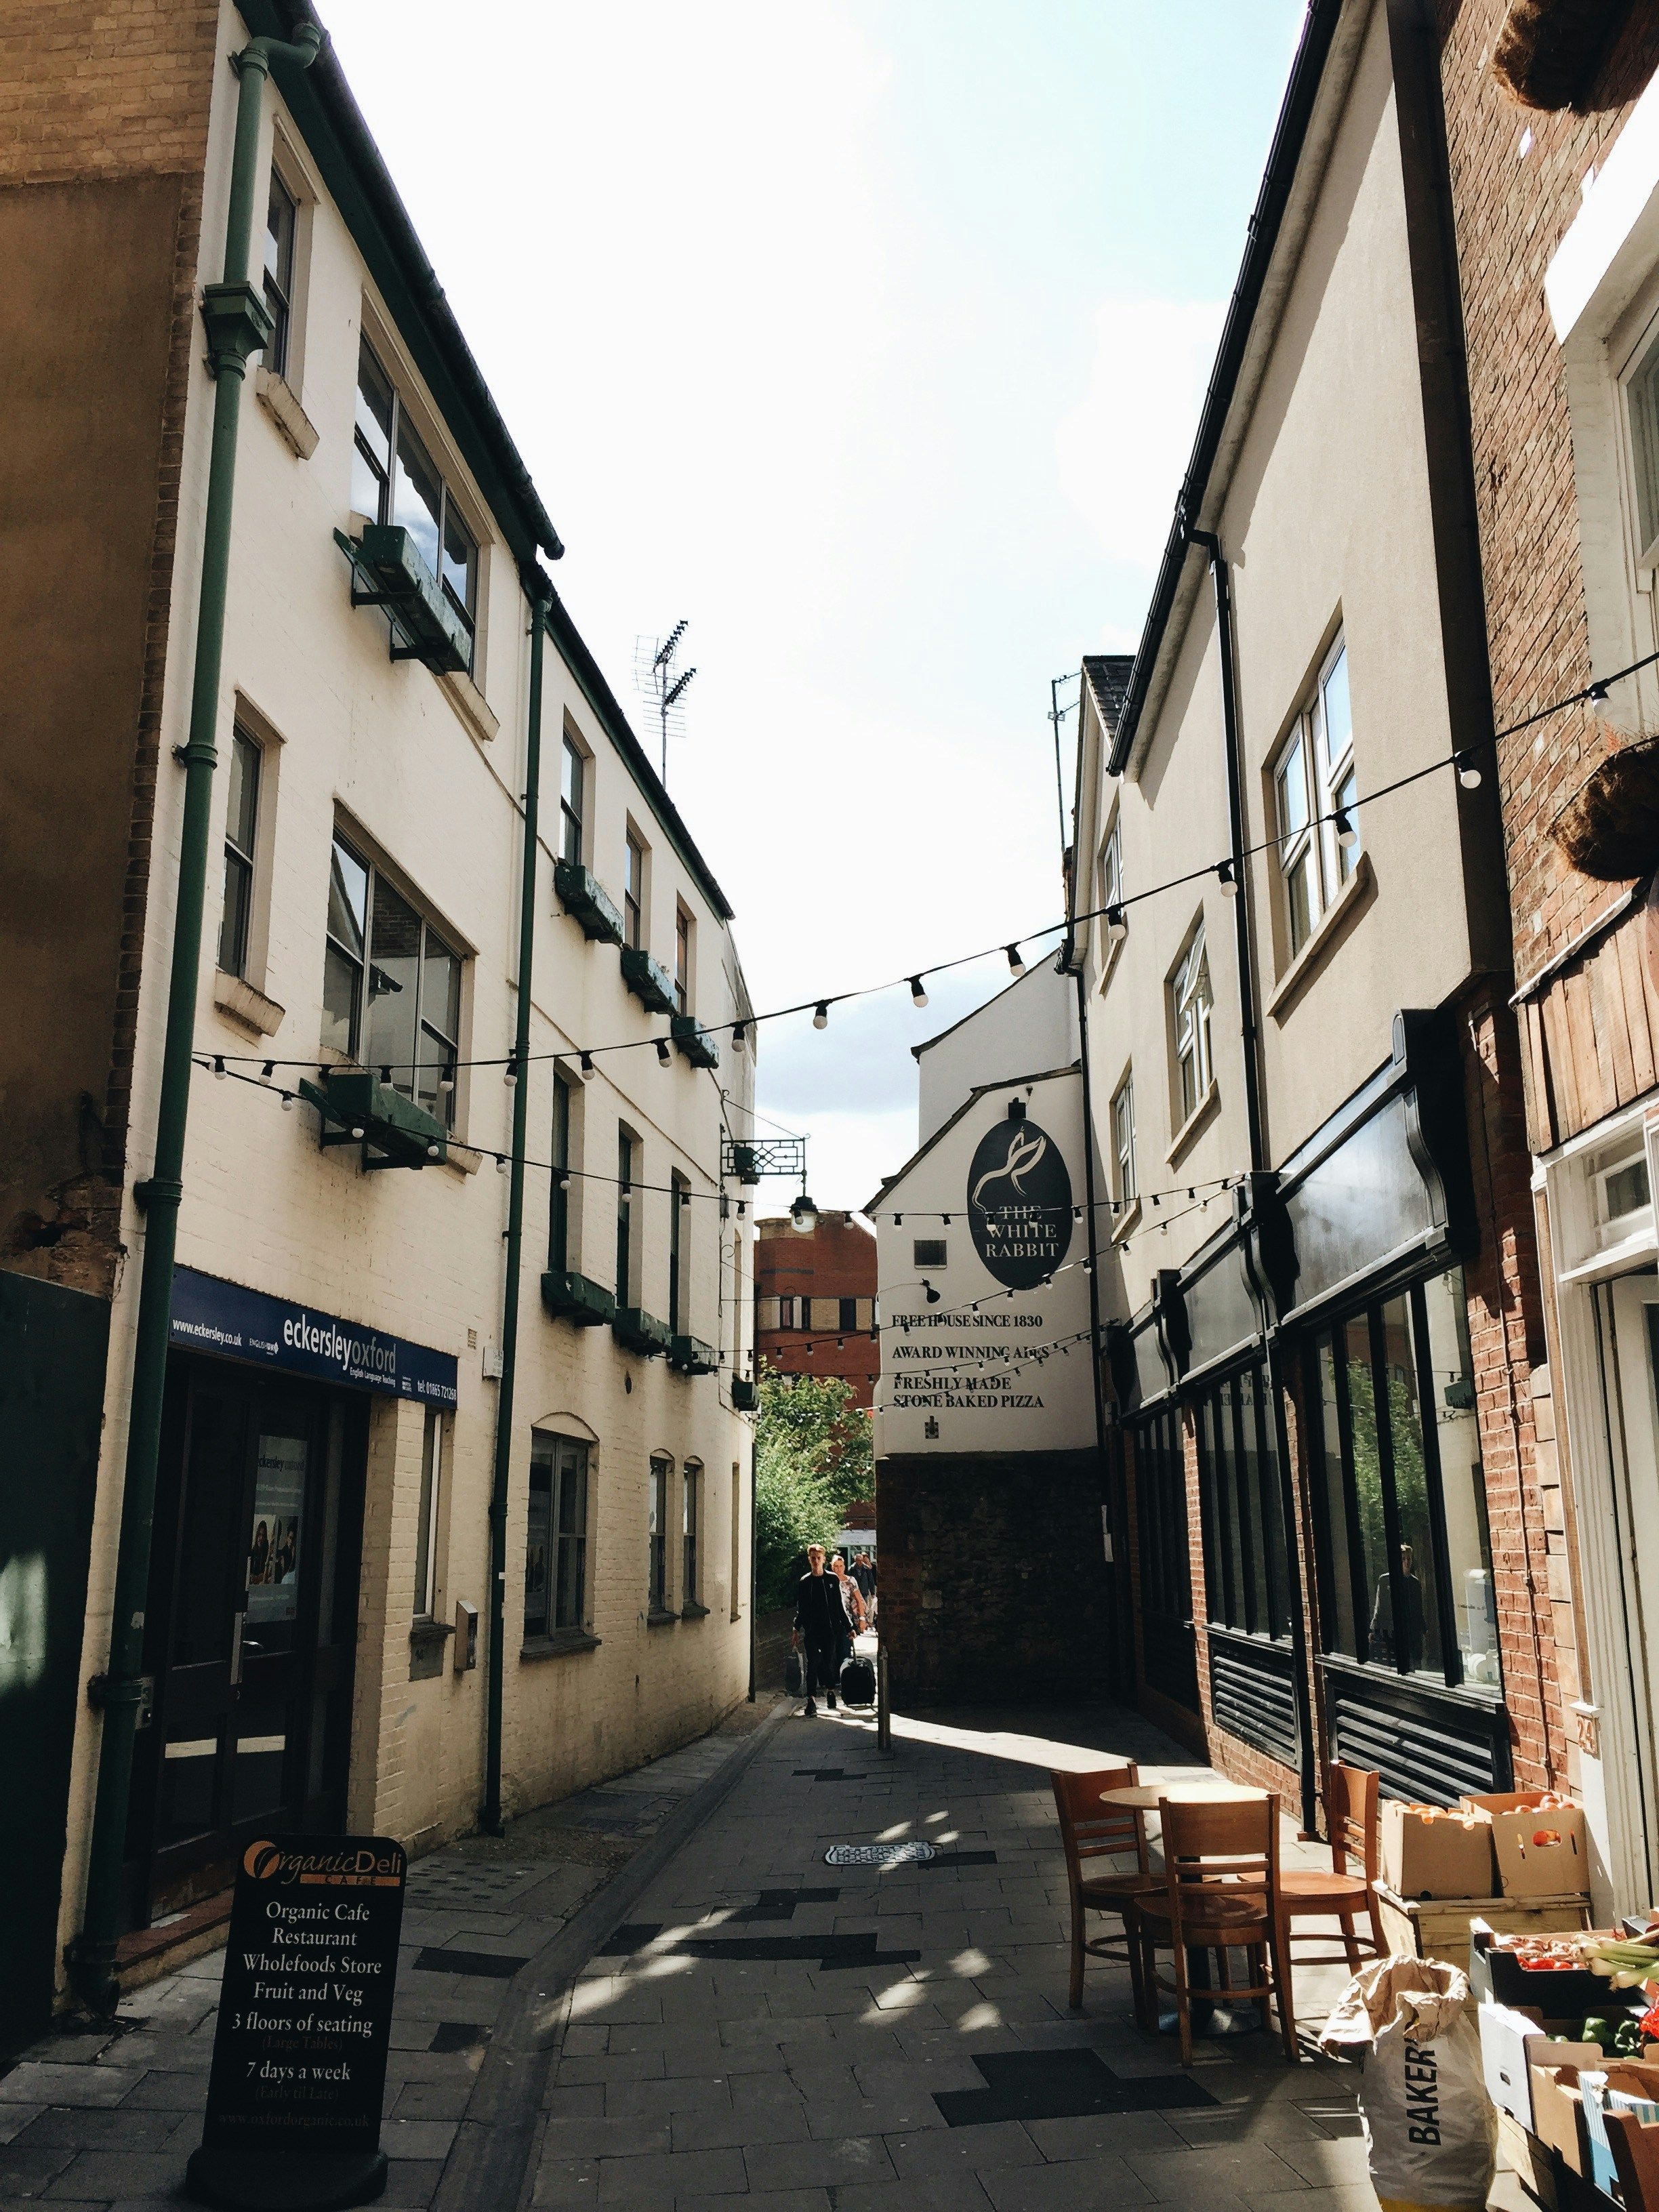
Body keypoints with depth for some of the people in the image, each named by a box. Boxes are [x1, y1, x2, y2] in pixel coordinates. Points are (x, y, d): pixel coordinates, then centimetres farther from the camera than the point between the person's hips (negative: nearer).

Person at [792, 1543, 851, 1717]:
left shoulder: (832, 1580, 5)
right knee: (812, 1664, -7)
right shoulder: (804, 1582, 5)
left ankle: (830, 1689, 30)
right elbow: (800, 1610, 8)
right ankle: (810, 1701, -5)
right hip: (812, 1630, -1)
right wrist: (796, 1631, 2)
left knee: (830, 1662, 4)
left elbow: (840, 1606, 8)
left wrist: (848, 1628, 5)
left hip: (831, 1629, 1)